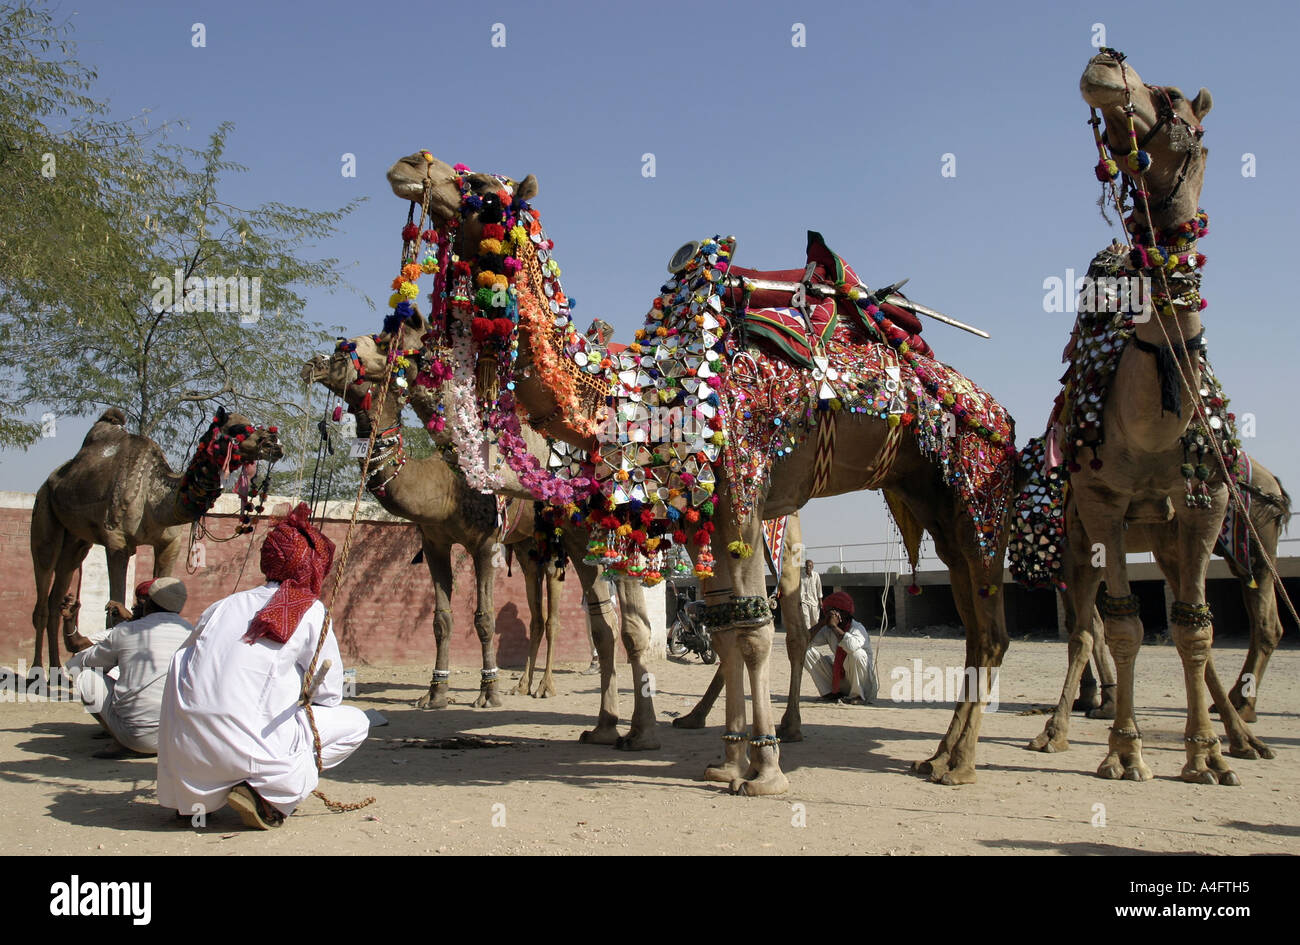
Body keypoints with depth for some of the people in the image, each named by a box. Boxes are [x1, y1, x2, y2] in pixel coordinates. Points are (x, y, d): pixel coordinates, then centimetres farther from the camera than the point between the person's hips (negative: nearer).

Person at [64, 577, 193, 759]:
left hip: (136, 736, -4)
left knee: (86, 675, 14)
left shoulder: (124, 632, 0)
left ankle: (122, 743, 1)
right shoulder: (191, 634, 7)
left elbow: (78, 661, 19)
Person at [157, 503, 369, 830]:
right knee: (355, 723, 13)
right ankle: (265, 793, -3)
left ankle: (198, 797, 18)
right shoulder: (310, 611, 2)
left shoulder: (224, 605, 12)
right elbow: (329, 694, 5)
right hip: (245, 750, -5)